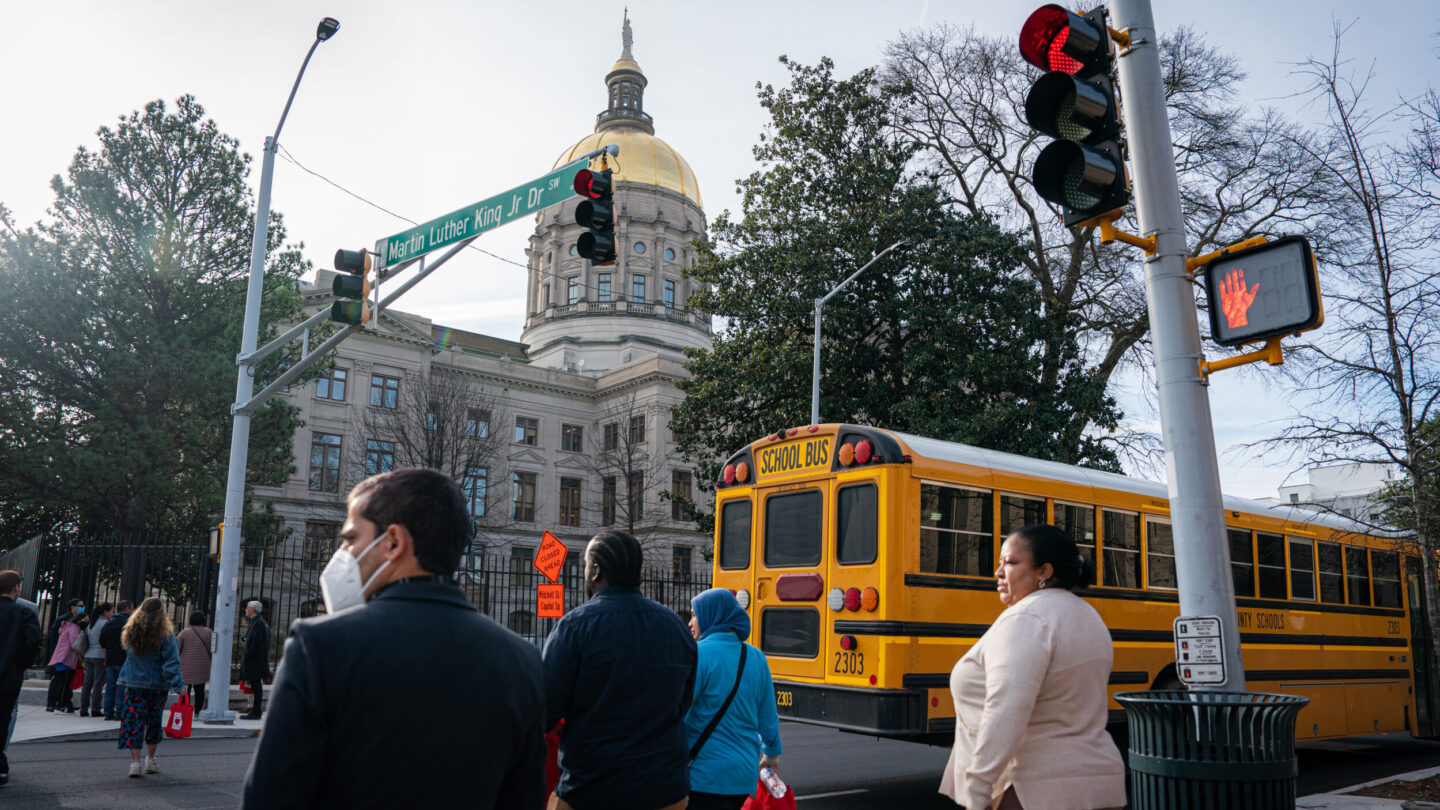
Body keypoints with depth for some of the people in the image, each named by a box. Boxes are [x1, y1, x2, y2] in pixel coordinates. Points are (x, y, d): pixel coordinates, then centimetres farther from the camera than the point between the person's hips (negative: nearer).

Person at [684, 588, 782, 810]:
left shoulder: (699, 654, -15)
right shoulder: (756, 658, 6)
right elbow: (768, 718, 11)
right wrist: (772, 754, 27)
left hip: (706, 778, -7)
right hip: (745, 774, 7)